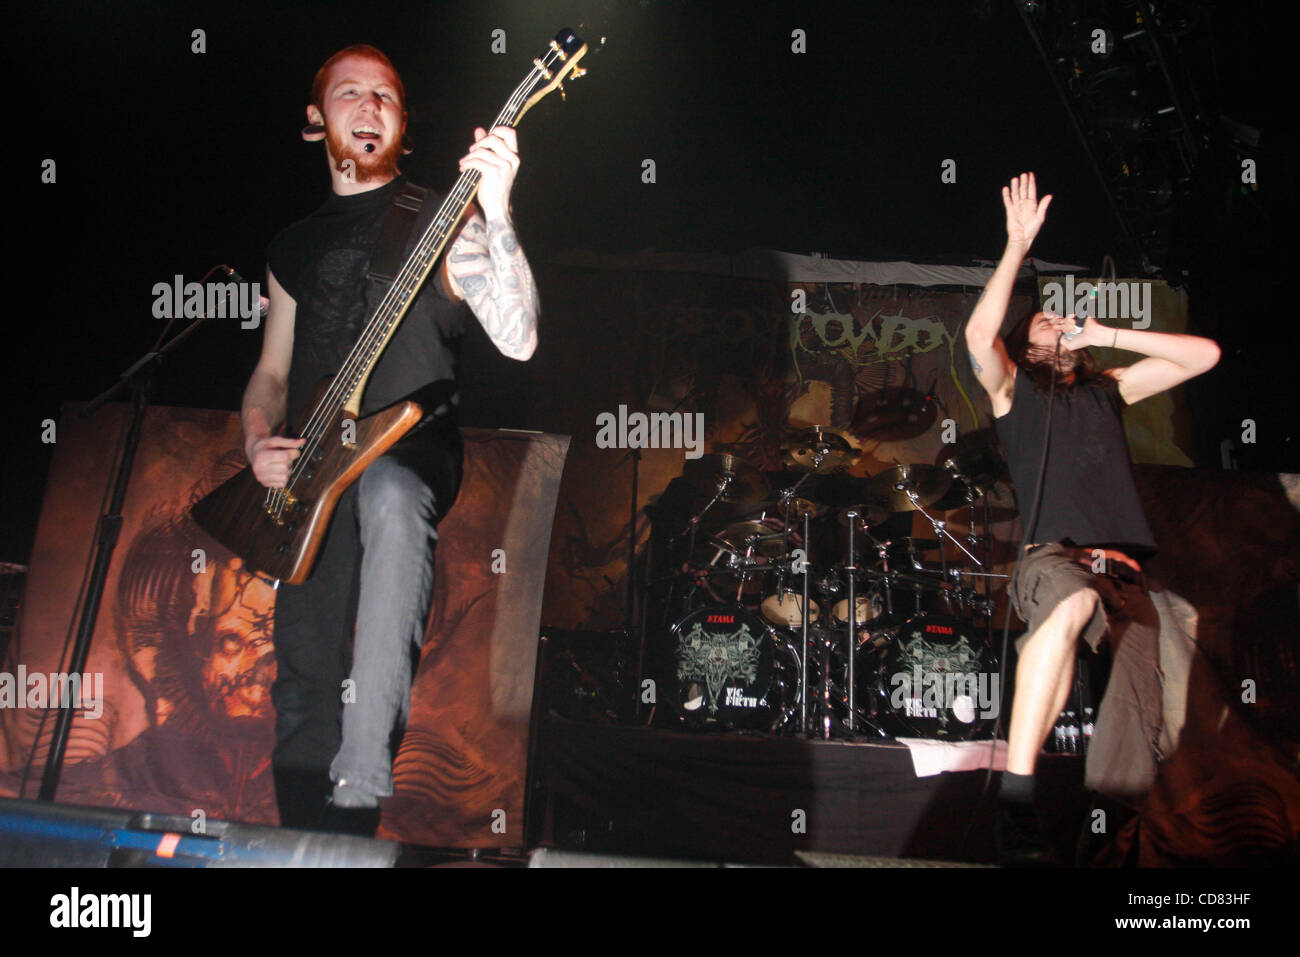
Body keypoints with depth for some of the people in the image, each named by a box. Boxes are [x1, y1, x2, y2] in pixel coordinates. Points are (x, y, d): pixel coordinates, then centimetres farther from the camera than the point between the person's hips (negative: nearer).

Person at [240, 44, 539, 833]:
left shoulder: (438, 220, 3)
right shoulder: (296, 247, 20)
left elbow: (517, 338, -13)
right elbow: (273, 370, 26)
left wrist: (496, 214, -26)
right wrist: (259, 445, 4)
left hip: (410, 451, -5)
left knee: (390, 498, -41)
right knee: (304, 697, 1)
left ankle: (361, 795, -42)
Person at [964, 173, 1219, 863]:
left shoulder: (1107, 390, 29)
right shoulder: (1013, 388, 19)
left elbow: (1204, 356, 25)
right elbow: (979, 332, -2)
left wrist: (1109, 334, 18)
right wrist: (1018, 247, 0)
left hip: (1124, 574, 5)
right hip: (1051, 559, -5)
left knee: (1134, 726, -14)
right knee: (1072, 602, -40)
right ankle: (1015, 799, -43)